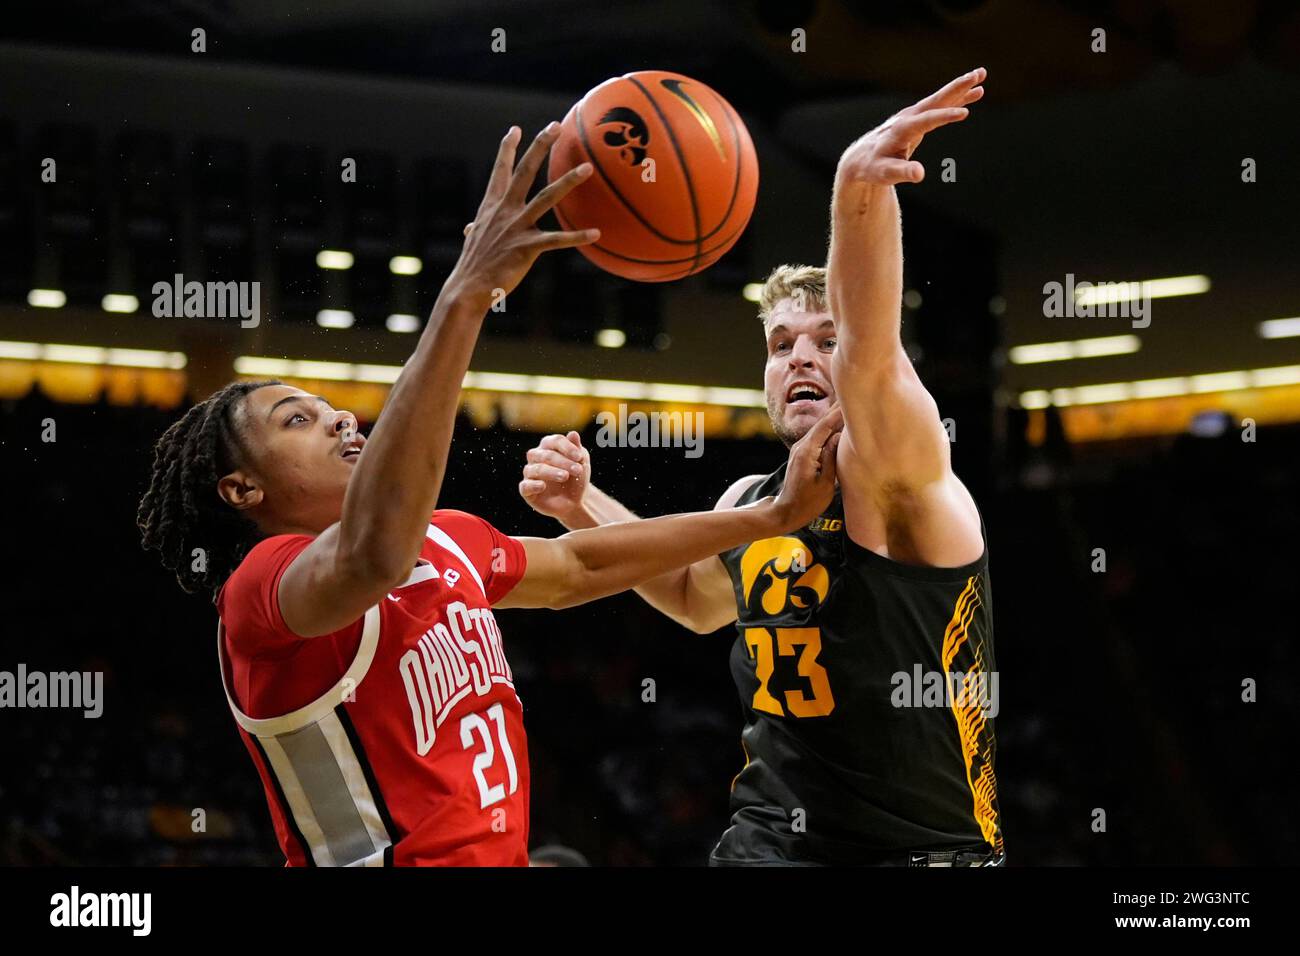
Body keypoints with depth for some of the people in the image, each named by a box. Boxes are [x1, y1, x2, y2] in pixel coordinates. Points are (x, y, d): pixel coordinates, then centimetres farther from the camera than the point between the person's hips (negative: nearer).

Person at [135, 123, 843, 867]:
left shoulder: (447, 540, 9)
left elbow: (576, 568, 24)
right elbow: (376, 549, -39)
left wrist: (774, 517, 21)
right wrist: (467, 295, -43)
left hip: (500, 850, 8)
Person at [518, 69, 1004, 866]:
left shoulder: (892, 473, -13)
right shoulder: (750, 503, 7)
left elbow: (871, 355, -35)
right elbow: (698, 596, 30)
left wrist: (861, 197, -54)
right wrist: (584, 508, 13)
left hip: (926, 846, -6)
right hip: (770, 838, 6)